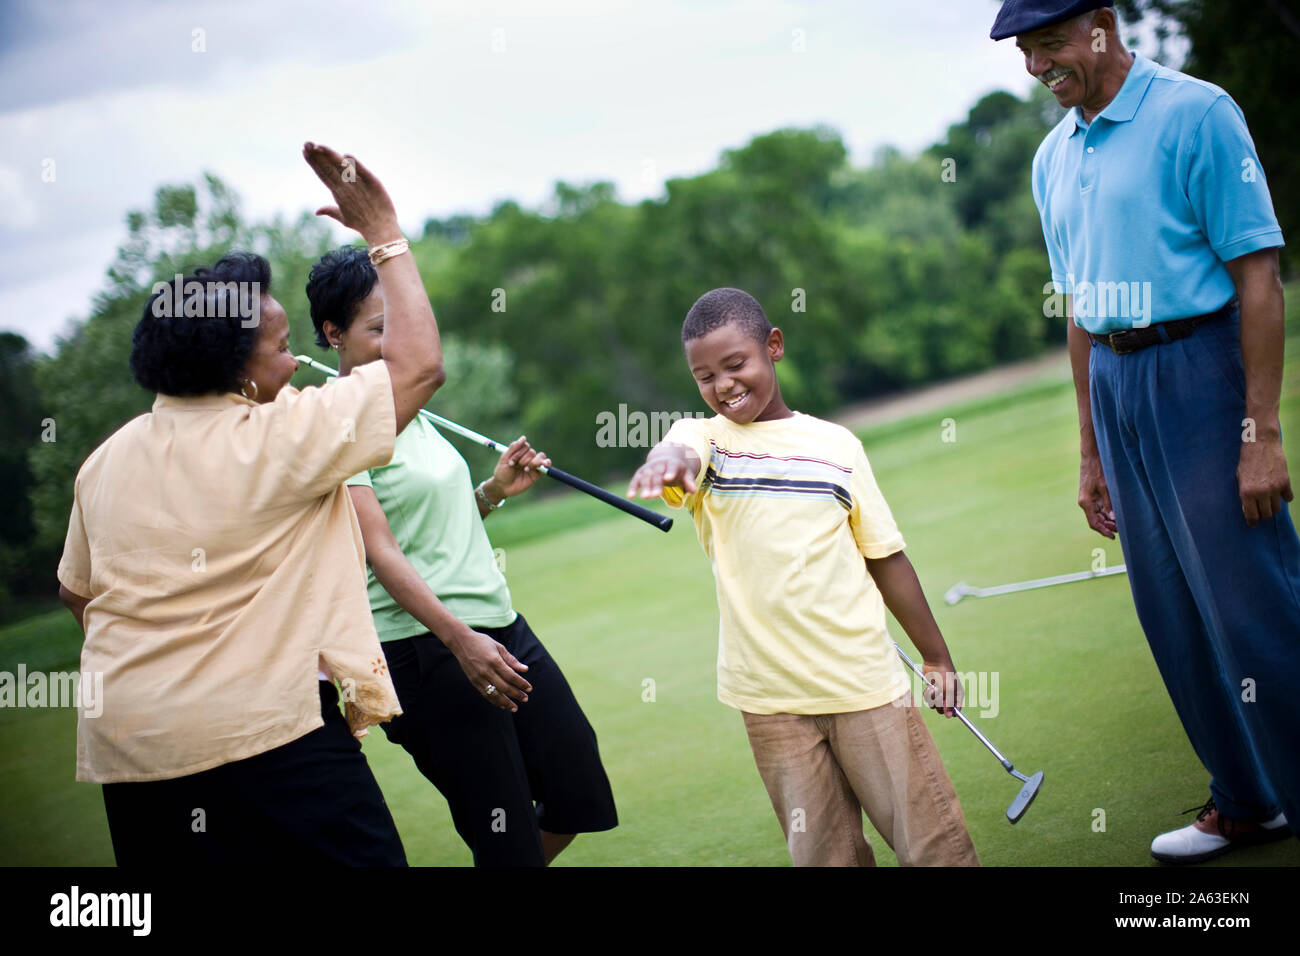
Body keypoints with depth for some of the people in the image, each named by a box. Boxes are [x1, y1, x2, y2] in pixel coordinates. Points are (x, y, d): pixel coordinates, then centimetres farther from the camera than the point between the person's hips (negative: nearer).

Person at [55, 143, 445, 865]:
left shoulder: (108, 459, 9)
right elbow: (418, 365, -6)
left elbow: (77, 592, 20)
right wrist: (385, 236, 3)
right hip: (266, 732, -7)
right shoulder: (280, 437, -11)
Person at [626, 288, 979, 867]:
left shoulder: (835, 444, 6)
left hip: (864, 682, 1)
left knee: (934, 843, 0)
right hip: (770, 698, 0)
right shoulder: (703, 439, 2)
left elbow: (885, 557, 12)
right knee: (825, 854, 3)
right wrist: (671, 457, -48)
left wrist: (936, 656, 16)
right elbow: (681, 451, -24)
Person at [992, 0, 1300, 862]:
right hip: (1114, 383, 7)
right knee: (1173, 614, 11)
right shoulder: (1054, 158, 12)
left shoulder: (1196, 113, -10)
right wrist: (1091, 453, 17)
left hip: (1199, 368, -7)